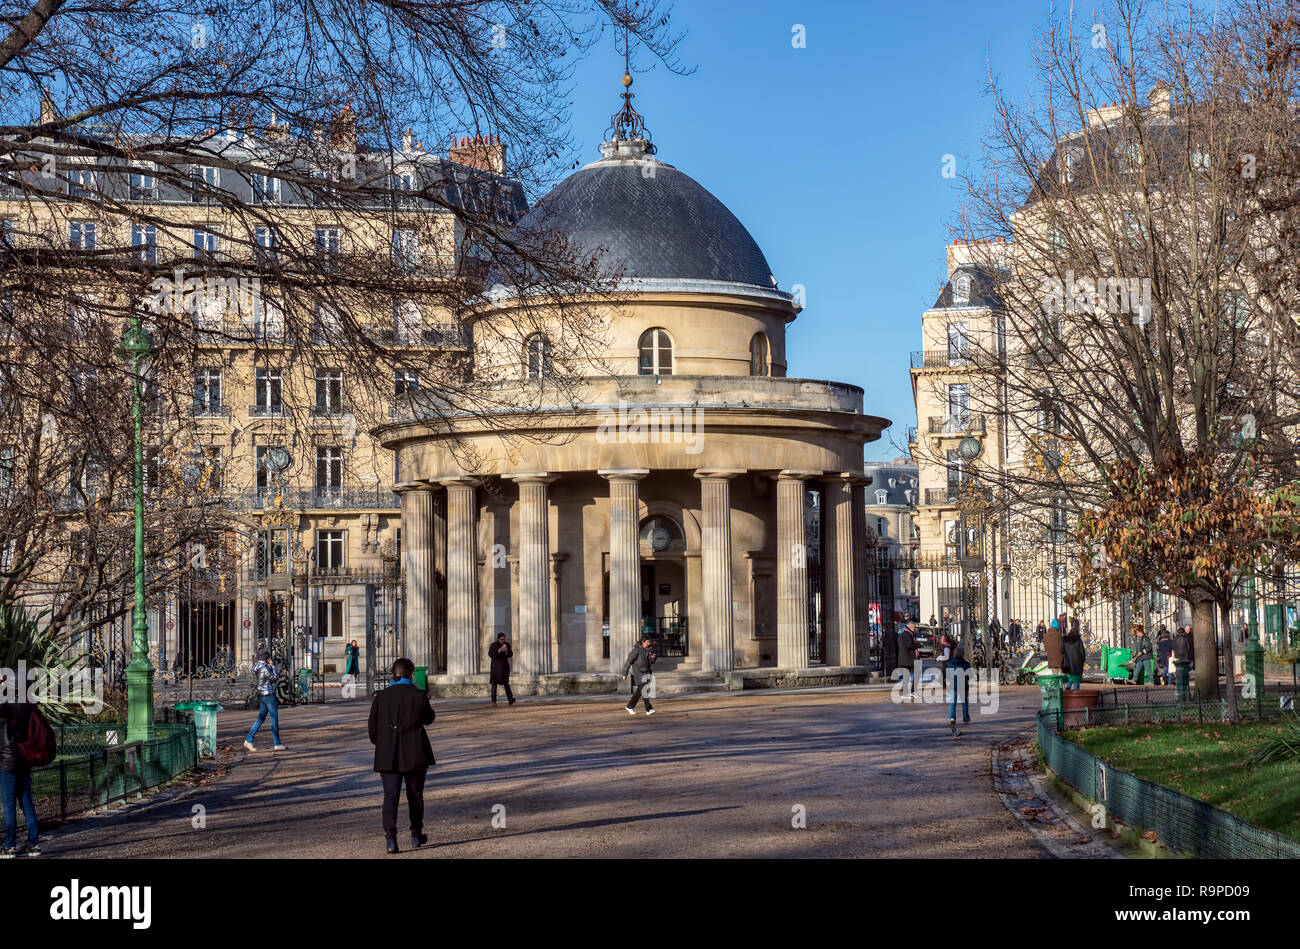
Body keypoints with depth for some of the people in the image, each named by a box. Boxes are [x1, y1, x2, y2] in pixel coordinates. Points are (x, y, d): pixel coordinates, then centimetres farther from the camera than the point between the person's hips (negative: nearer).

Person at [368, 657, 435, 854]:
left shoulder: (381, 697, 1)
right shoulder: (419, 696, -7)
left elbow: (373, 729, 6)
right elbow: (428, 718, 8)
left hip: (388, 755, 1)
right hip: (414, 753, -1)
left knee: (390, 795, -2)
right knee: (415, 794, 14)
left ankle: (390, 836, -18)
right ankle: (416, 835, 23)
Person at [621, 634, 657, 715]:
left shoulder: (647, 649, 7)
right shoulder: (636, 650, -15)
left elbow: (651, 662, 16)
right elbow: (629, 661, -12)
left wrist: (653, 658, -8)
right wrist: (624, 674, -10)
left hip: (646, 673, 8)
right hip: (639, 674, -8)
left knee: (639, 691, 14)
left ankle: (629, 706, 26)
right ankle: (649, 709, -12)